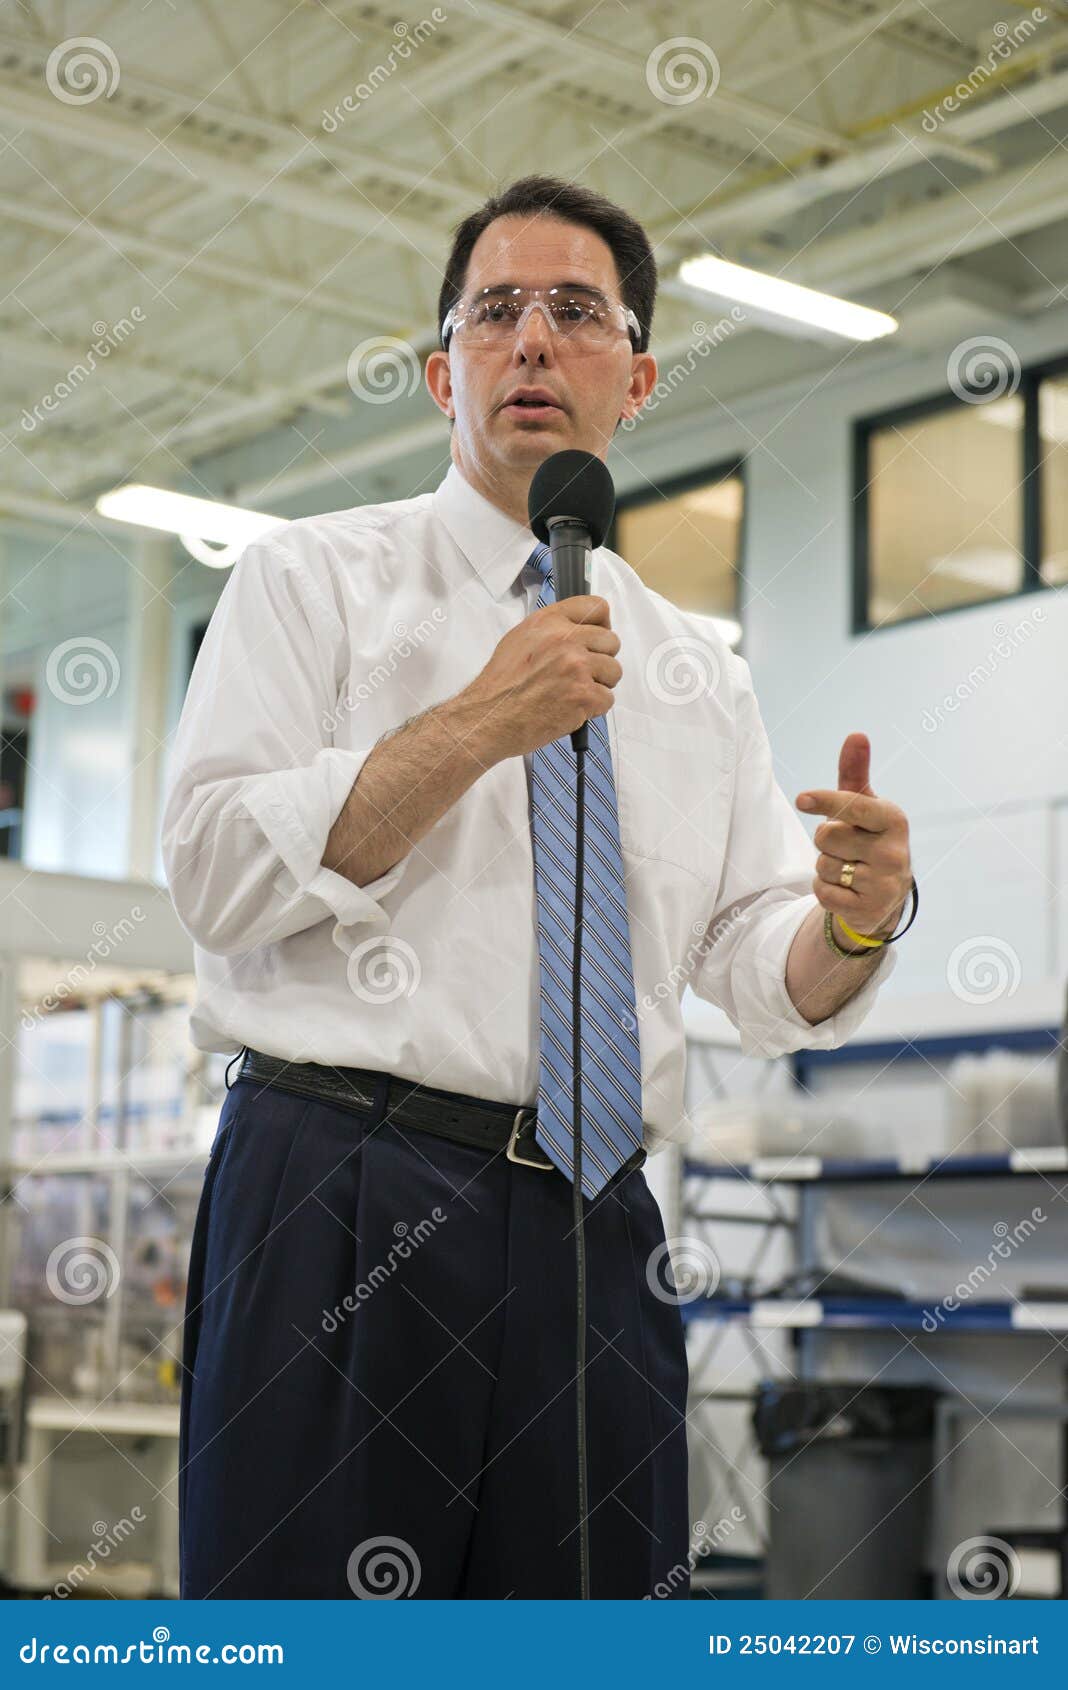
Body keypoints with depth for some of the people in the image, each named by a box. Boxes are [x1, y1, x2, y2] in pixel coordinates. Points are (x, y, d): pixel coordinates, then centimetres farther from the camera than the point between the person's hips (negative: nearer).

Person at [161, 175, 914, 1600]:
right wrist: (474, 728, -13)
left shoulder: (698, 671, 19)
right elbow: (216, 871, -7)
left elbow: (766, 976, 15)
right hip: (342, 1201, -4)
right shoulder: (315, 579, 7)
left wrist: (854, 920, -8)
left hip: (596, 1235, 4)